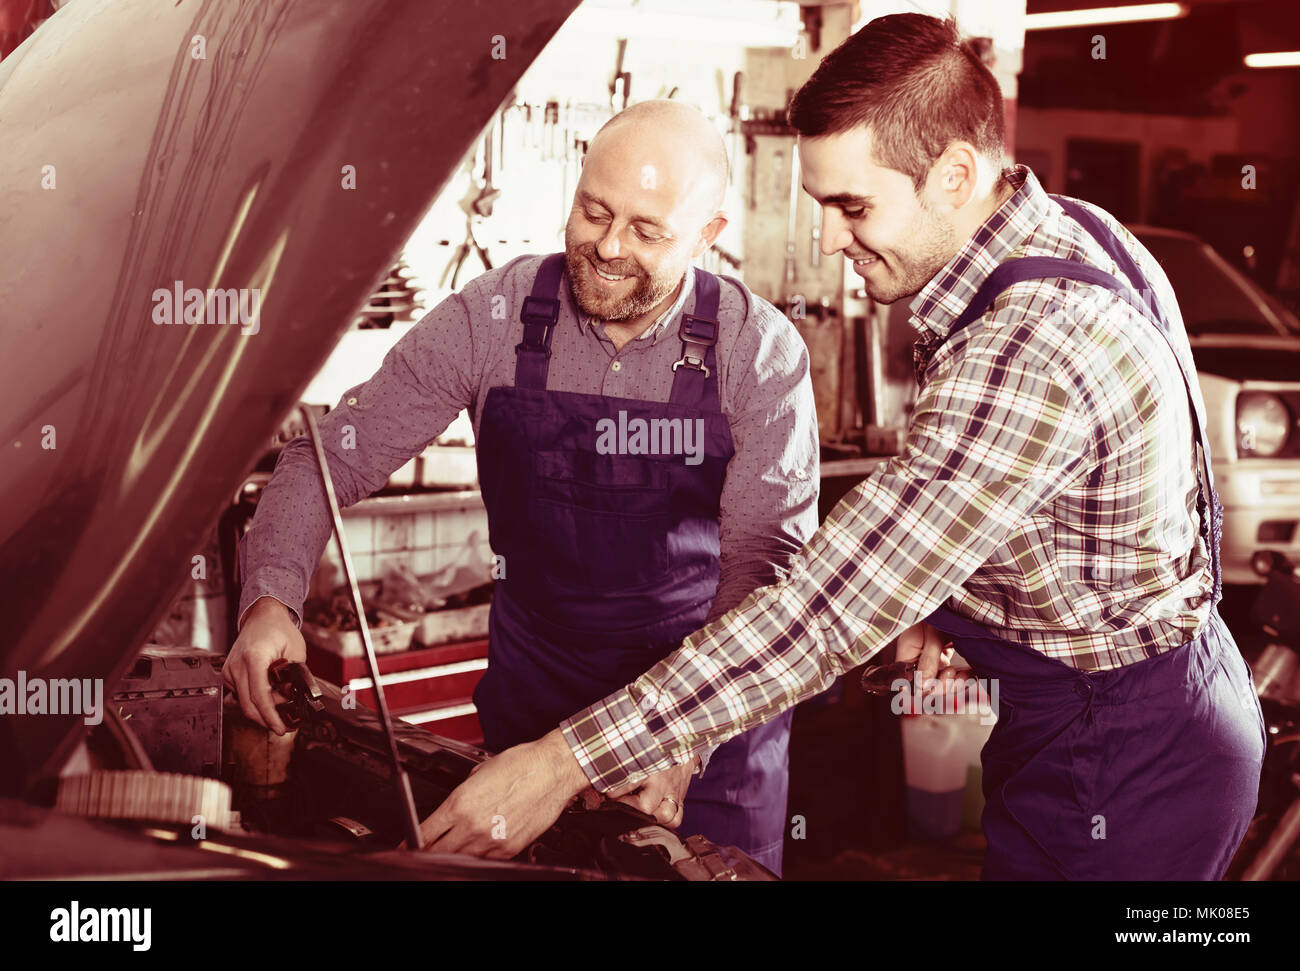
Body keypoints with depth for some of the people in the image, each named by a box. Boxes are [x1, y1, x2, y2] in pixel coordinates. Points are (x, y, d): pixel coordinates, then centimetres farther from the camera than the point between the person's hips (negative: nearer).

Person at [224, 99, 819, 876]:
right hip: (535, 690, 2)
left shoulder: (764, 352, -14)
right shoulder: (492, 319, -11)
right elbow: (335, 454, -8)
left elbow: (766, 564, -18)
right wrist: (271, 599, -25)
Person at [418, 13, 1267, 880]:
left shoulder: (1023, 358, -34)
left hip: (1121, 776, -9)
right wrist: (938, 585, -5)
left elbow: (824, 615, -34)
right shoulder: (1073, 230, -2)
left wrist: (566, 762, -30)